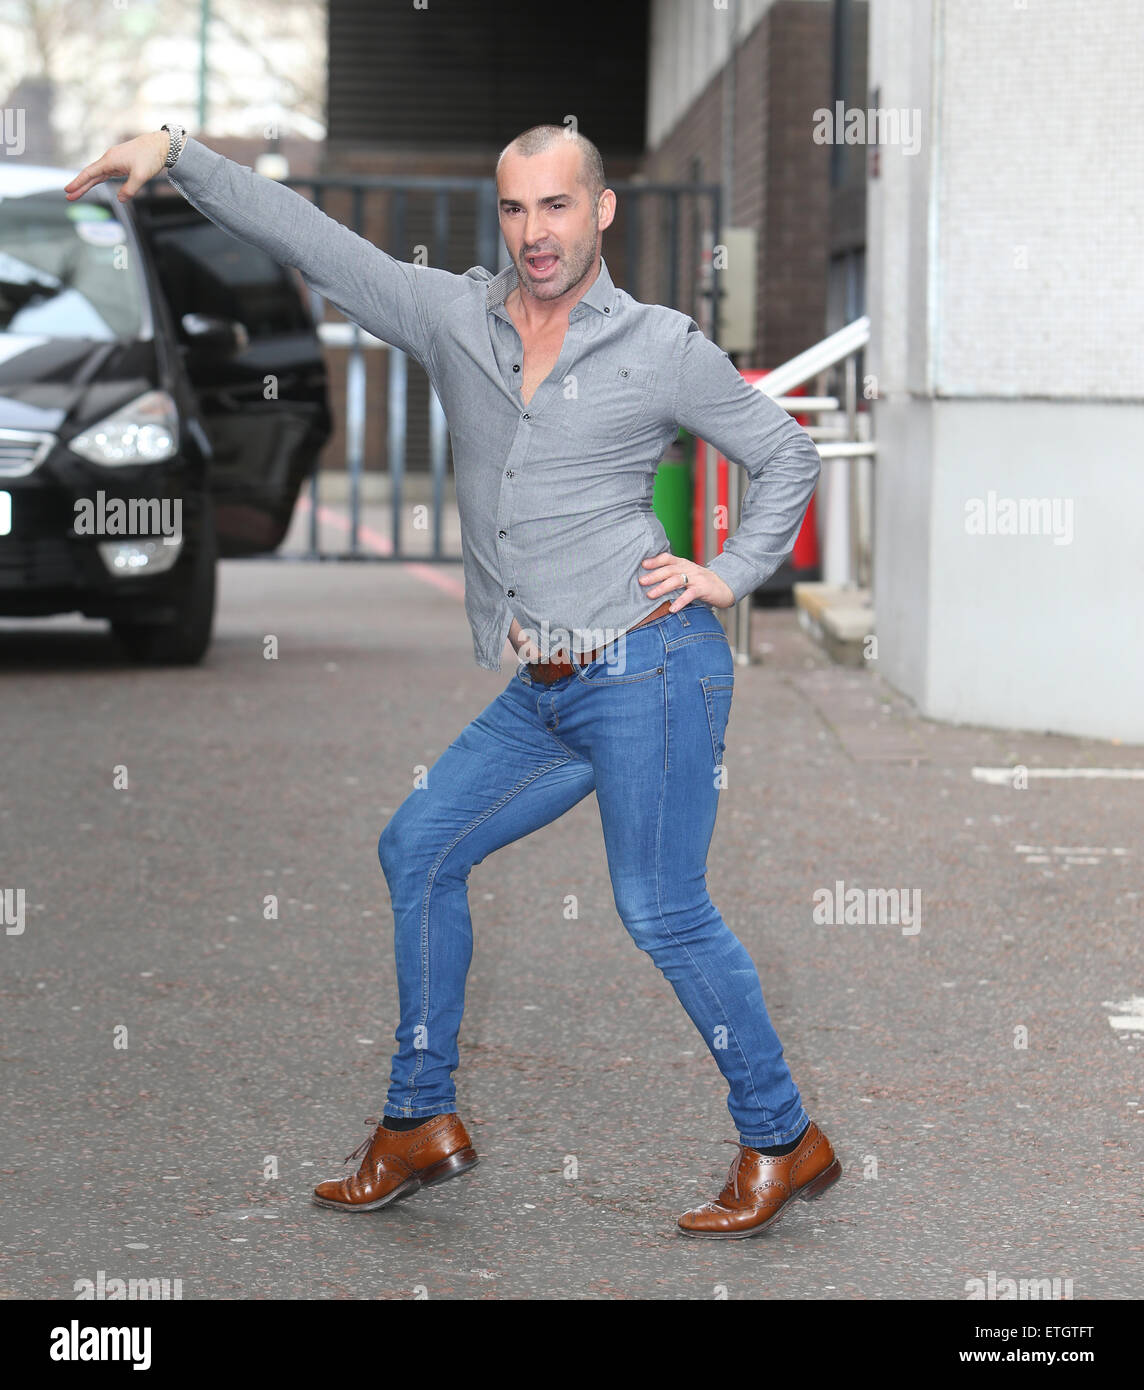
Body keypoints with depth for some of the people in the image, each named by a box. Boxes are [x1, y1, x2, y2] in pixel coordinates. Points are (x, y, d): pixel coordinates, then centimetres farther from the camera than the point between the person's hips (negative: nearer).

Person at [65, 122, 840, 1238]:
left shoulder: (665, 350, -2)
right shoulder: (453, 317, 7)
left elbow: (785, 457, 10)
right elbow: (302, 236, 4)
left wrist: (728, 576, -2)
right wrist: (176, 152, -4)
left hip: (649, 669, -6)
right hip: (543, 693, 6)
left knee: (662, 910, -7)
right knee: (419, 850, 8)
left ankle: (782, 1140, 7)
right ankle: (419, 1123, 19)